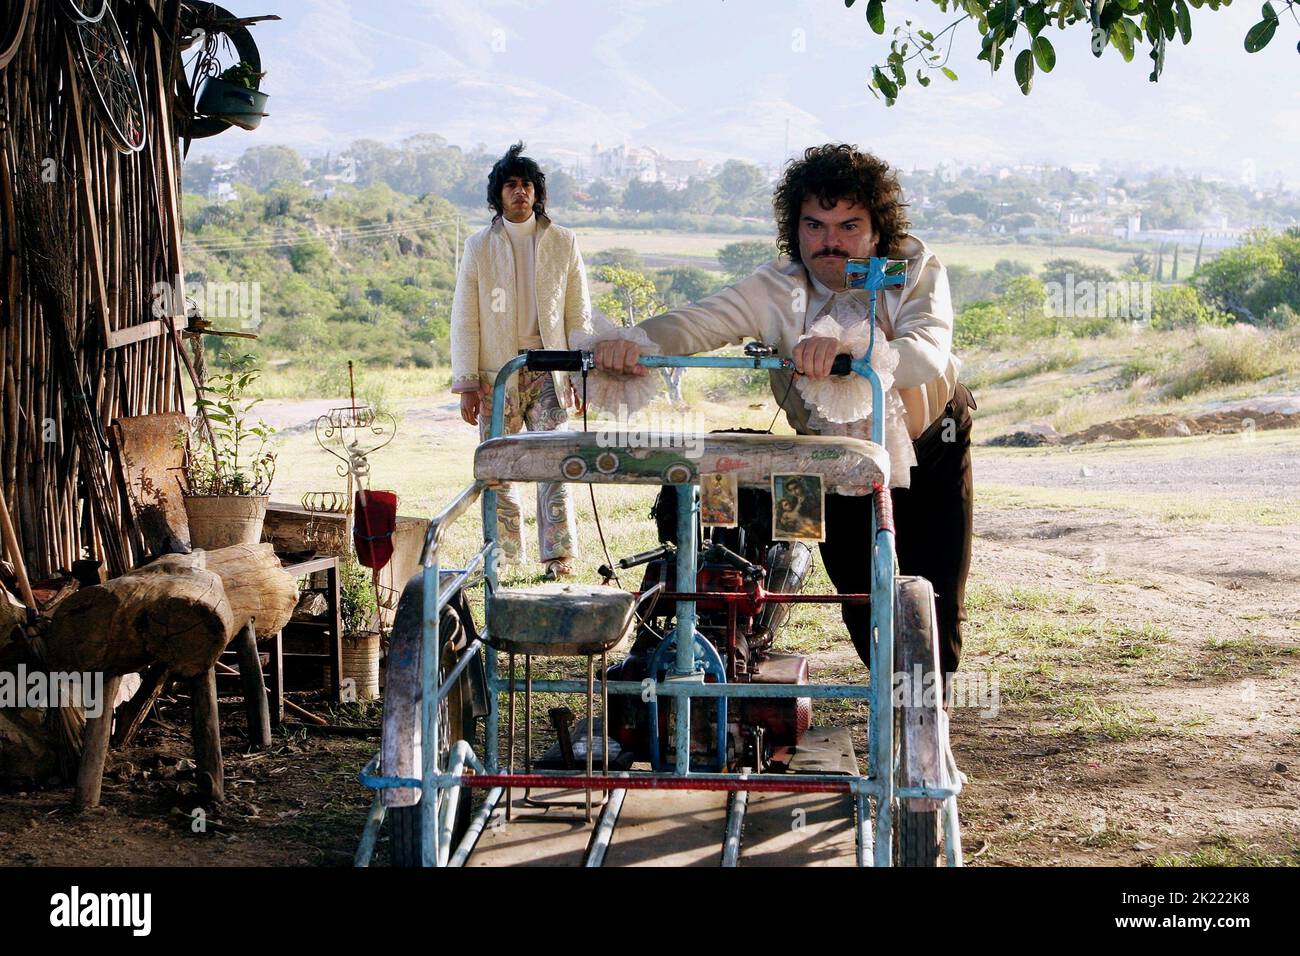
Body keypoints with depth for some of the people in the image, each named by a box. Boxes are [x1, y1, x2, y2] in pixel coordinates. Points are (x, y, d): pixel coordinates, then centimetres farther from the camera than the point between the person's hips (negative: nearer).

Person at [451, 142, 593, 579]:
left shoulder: (563, 243, 8)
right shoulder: (479, 245, 7)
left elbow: (578, 316, 9)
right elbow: (464, 319, 4)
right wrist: (466, 384, -3)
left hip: (548, 371, 0)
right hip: (496, 375, 1)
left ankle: (559, 556, -10)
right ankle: (504, 561, 9)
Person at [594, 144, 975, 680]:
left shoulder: (917, 271, -24)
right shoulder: (776, 289, -21)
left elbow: (927, 354, -43)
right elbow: (693, 323, -32)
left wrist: (848, 351, -63)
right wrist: (631, 343, -55)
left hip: (934, 444, -1)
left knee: (936, 601, -1)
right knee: (859, 596, 8)